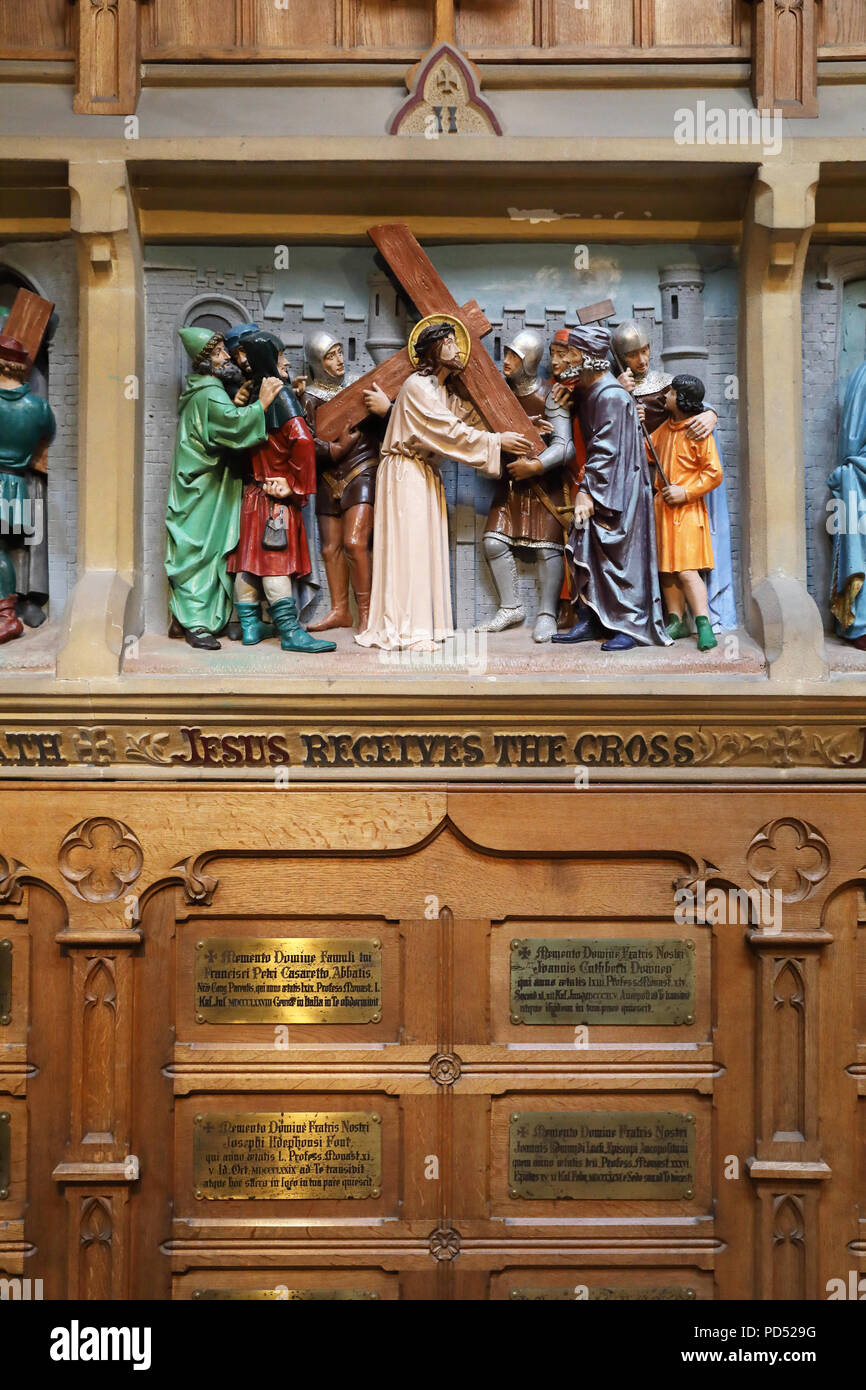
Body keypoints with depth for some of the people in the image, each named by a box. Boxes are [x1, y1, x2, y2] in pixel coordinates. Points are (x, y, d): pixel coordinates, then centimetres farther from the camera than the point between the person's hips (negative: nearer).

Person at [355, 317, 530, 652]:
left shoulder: (444, 391, 17)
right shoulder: (418, 386, -13)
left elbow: (472, 416, 10)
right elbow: (449, 431, -20)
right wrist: (498, 441, -18)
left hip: (426, 474, 9)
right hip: (405, 472, -9)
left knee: (425, 547, 7)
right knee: (407, 547, -10)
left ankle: (421, 625, 11)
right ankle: (403, 628, -8)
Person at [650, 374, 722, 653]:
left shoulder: (698, 431, -12)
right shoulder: (665, 427, 11)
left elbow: (714, 473, -14)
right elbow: (646, 450, 24)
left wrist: (686, 492, -18)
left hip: (687, 511, -8)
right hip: (663, 507, 8)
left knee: (686, 570, -13)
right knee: (666, 569, 9)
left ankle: (703, 624, -10)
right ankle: (676, 621, 17)